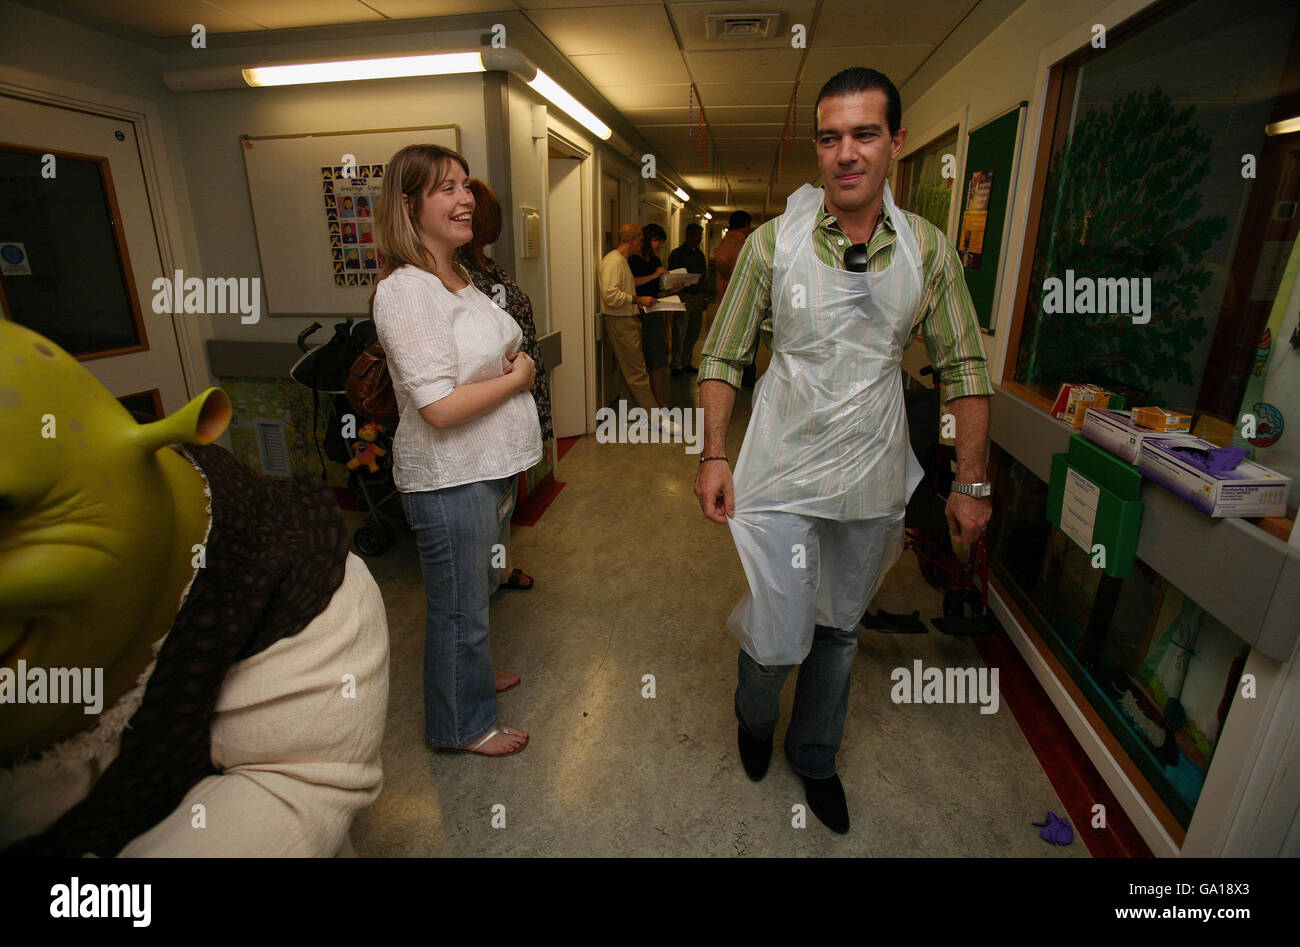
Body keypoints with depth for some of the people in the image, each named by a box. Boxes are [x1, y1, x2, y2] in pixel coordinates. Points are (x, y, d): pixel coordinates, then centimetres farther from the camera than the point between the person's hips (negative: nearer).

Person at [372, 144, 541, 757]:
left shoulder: (459, 278, 10)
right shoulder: (406, 290, -20)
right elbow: (440, 407, -27)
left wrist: (518, 361, -1)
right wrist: (518, 377, -13)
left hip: (488, 468, 9)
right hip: (448, 480, -9)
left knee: (478, 589, 25)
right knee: (459, 606, 9)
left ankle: (472, 676, 49)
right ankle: (463, 725, 31)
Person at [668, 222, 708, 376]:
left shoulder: (700, 254, 17)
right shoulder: (677, 254, -2)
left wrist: (704, 295, 16)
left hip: (698, 297, 6)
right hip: (683, 296, -6)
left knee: (693, 333, 8)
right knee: (680, 333, -6)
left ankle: (687, 363, 18)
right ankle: (677, 366, 0)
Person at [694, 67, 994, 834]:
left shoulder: (928, 250, -1)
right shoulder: (773, 243, -6)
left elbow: (965, 368, 4)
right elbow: (724, 357, -1)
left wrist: (972, 483, 1)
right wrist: (714, 455, -8)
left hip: (873, 480, 3)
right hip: (781, 474, -2)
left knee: (841, 628, 17)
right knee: (778, 634, -2)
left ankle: (815, 757, 44)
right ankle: (755, 721, 37)